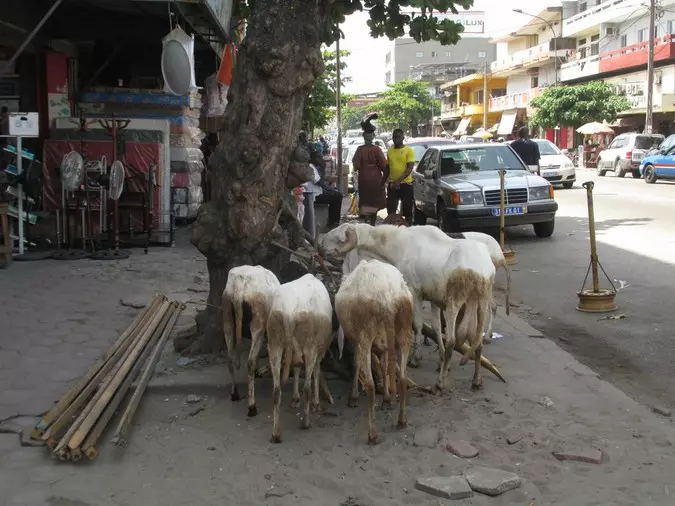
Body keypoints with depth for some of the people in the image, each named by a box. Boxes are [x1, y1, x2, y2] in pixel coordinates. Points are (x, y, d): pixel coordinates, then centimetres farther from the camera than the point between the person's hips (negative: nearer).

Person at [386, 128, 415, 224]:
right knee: (390, 211, 4)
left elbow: (410, 168, -13)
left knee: (407, 211, 4)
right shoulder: (390, 151, 9)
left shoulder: (409, 150, -6)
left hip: (406, 184, -4)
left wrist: (399, 180, -22)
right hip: (392, 184, 4)